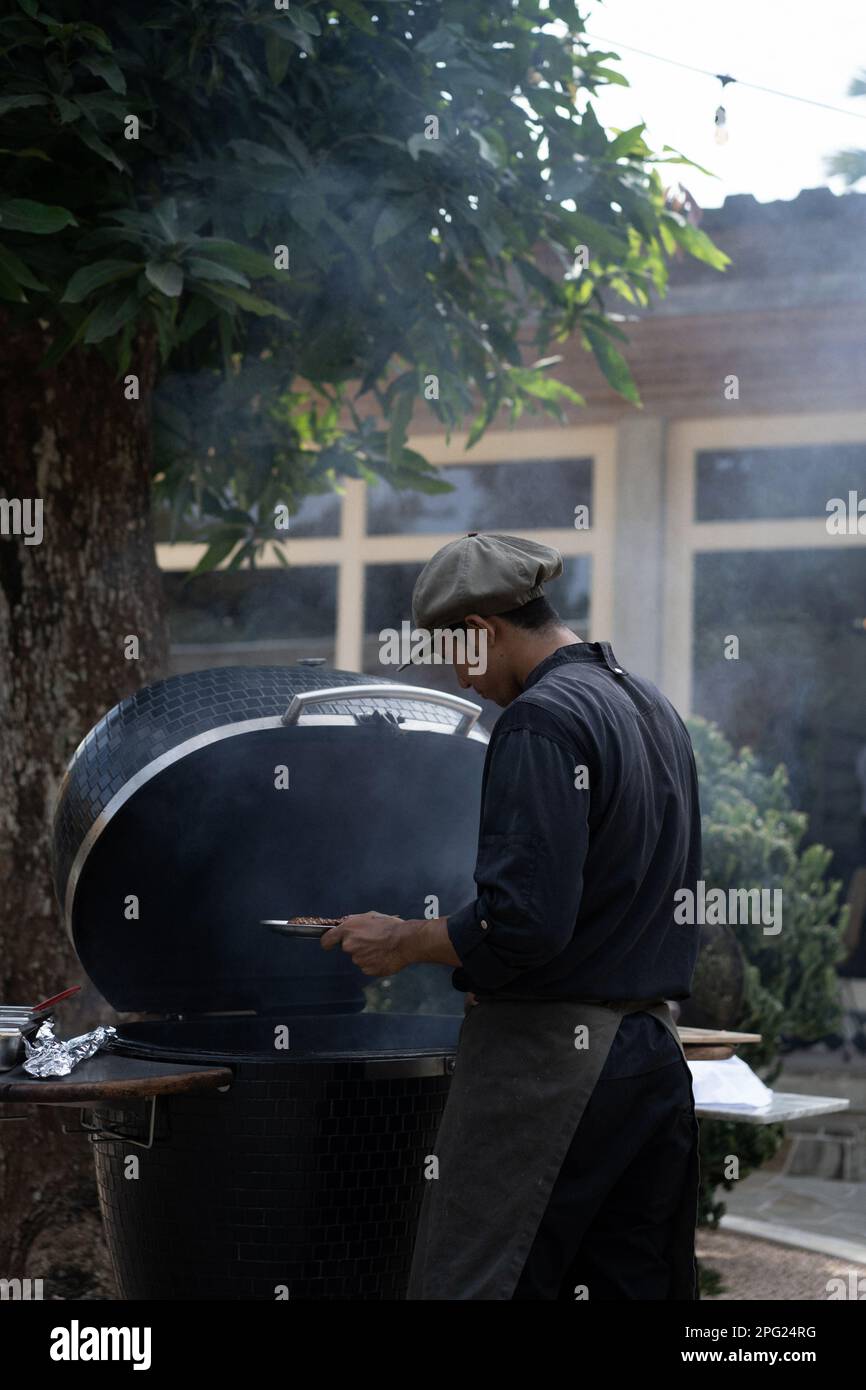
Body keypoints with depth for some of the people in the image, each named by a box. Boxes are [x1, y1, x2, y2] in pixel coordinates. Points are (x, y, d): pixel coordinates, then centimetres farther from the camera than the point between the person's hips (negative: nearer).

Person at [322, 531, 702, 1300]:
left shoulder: (540, 721, -14)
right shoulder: (654, 708, 14)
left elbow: (523, 924, -22)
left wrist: (405, 941, -7)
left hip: (547, 1060, -9)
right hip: (652, 1049, 9)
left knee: (472, 1283, -4)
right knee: (640, 1281, 11)